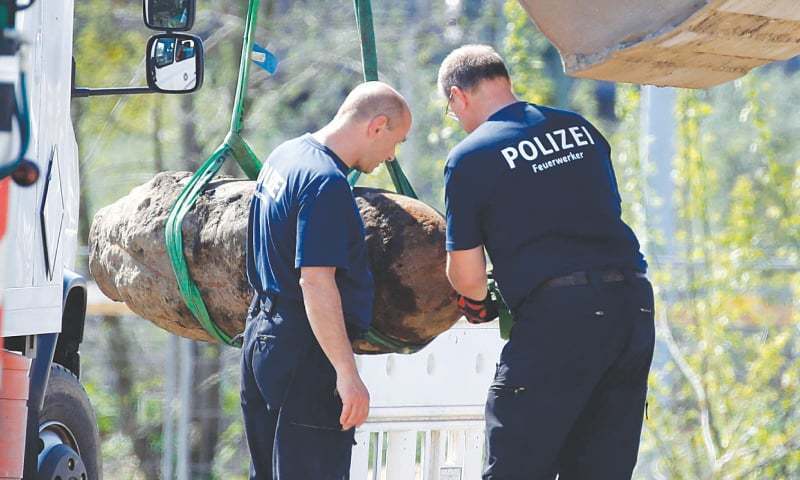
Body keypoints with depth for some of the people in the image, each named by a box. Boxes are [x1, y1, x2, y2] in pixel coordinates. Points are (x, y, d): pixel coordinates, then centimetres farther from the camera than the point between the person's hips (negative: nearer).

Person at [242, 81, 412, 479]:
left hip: (260, 335, 10)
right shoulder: (326, 183, -19)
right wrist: (347, 374, -26)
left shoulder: (284, 156, 12)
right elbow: (316, 281, -25)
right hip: (304, 352, -10)